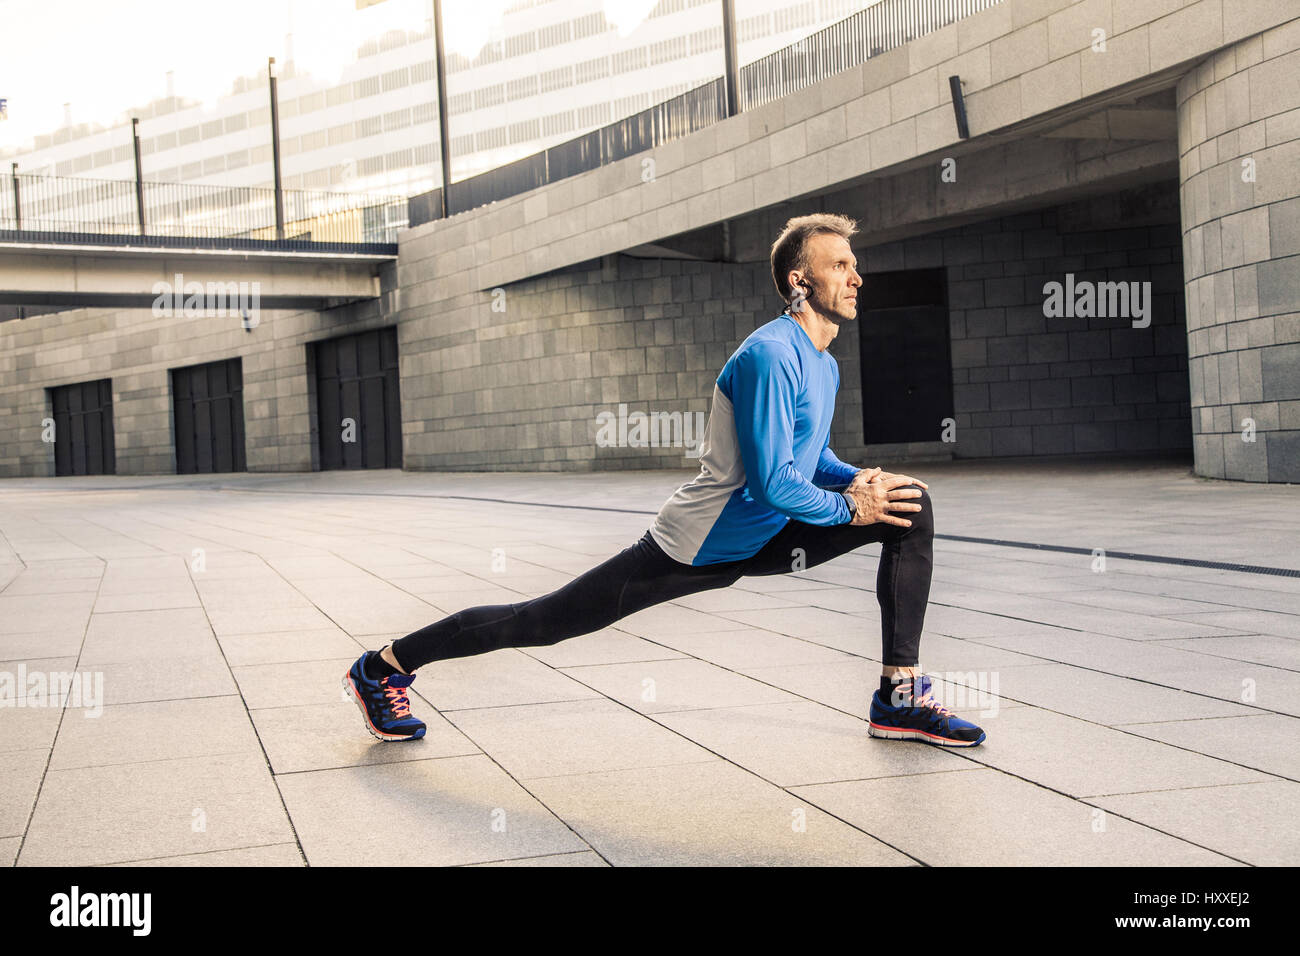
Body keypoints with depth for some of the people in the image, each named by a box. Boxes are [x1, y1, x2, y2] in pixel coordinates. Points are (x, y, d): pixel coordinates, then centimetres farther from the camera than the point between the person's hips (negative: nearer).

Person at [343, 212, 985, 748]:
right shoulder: (771, 356, -22)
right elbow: (774, 482, -28)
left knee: (910, 506, 2)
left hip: (760, 541, 9)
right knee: (544, 621, -3)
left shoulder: (824, 364, 8)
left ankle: (901, 697, 0)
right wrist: (850, 508, -16)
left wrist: (858, 479, 3)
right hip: (698, 548, -9)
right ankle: (384, 667, 14)